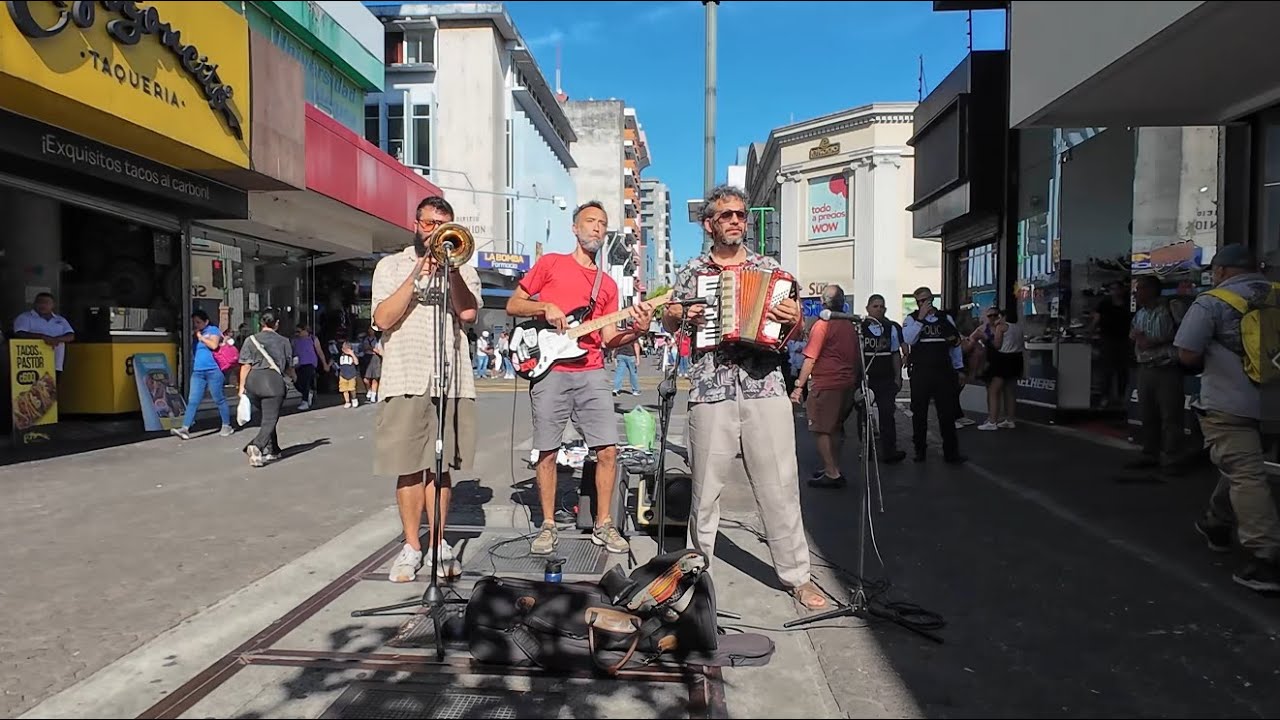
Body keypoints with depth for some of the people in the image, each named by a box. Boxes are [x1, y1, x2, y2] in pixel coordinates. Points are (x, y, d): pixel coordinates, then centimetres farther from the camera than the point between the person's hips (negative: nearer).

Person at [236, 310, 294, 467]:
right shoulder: (284, 342, 7)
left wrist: (242, 387, 4)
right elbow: (289, 367, 14)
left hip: (253, 380, 3)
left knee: (264, 418, 19)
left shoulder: (251, 340, 8)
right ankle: (256, 445, -28)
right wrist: (294, 377, 36)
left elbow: (245, 366, 1)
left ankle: (272, 450, 26)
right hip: (273, 380, -3)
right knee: (270, 420, -4)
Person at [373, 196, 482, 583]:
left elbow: (468, 312, -4)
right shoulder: (392, 265, 13)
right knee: (410, 468, 0)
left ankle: (438, 544, 16)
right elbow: (383, 319, -3)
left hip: (452, 380, 1)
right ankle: (411, 547, 12)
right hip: (406, 380, -1)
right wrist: (417, 274, -8)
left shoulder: (462, 269, 15)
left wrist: (451, 267, -8)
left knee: (442, 467, 5)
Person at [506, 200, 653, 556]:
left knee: (608, 450, -2)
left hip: (591, 373, 3)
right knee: (546, 452, 3)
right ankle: (548, 526, 16)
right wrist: (545, 307, -10)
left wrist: (637, 330, -6)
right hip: (549, 371, -3)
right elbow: (512, 305, 7)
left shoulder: (608, 284, 18)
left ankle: (603, 524, 12)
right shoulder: (550, 263, 8)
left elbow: (608, 338, 12)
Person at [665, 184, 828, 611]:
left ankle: (797, 576, 13)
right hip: (711, 389, 0)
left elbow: (794, 332, 15)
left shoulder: (770, 270, 13)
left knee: (780, 486, 1)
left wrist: (793, 319, -8)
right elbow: (667, 320, 21)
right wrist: (683, 317, -1)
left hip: (765, 387, 0)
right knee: (705, 486, 6)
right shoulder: (692, 272, 12)